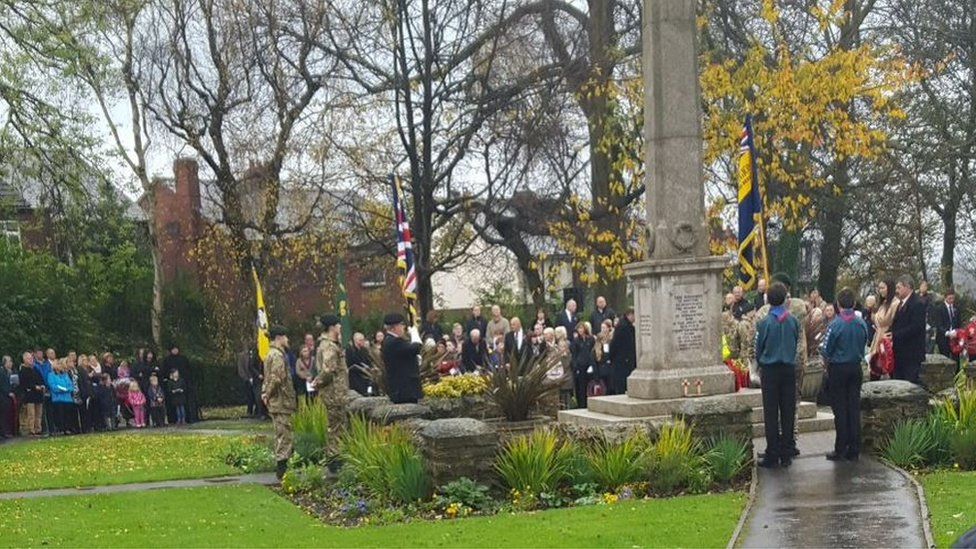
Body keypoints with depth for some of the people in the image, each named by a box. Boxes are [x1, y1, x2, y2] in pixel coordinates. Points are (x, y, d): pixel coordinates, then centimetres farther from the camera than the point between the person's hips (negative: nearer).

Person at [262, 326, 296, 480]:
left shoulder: (271, 354, 17)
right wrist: (269, 394, -13)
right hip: (282, 402, -10)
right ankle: (282, 467, -8)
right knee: (285, 435, -8)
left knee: (281, 435, 15)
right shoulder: (277, 355, -16)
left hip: (276, 403, 10)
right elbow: (277, 378, -25)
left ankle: (280, 467, 20)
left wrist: (265, 393, 14)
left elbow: (268, 377, 24)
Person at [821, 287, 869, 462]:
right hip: (856, 368, 4)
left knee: (840, 409, 1)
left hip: (838, 368, -4)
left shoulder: (836, 324, -15)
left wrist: (827, 366, 7)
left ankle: (841, 449, 3)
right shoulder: (862, 324, -1)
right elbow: (863, 347, 8)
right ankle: (854, 450, 9)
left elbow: (825, 350, -10)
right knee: (854, 408, 7)